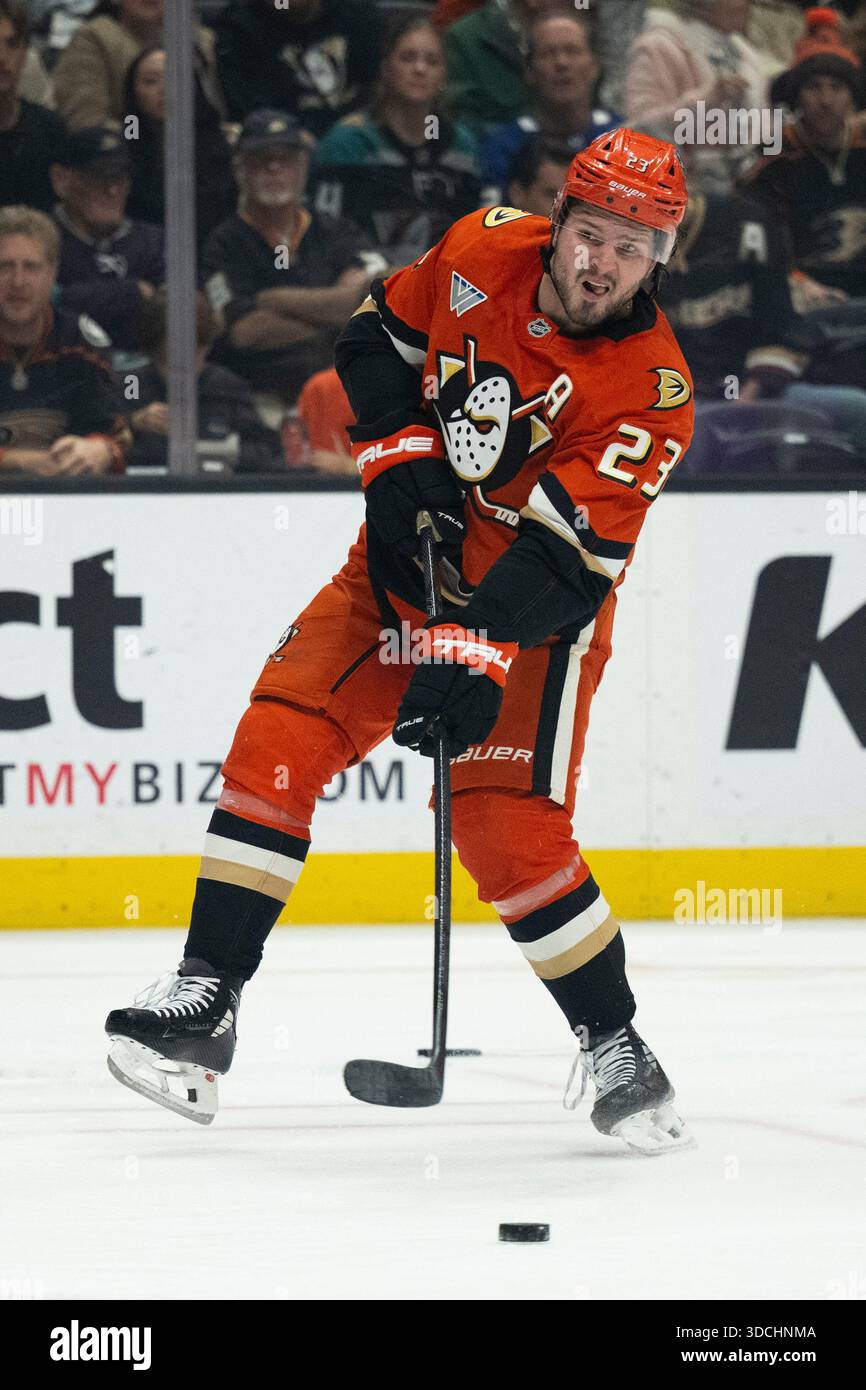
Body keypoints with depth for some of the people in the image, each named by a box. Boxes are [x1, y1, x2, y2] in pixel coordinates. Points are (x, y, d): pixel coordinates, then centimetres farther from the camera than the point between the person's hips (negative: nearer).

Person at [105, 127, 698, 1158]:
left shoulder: (650, 387, -19)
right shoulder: (484, 252, -8)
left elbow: (570, 556, -25)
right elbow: (381, 335, 9)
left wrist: (479, 655, -32)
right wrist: (398, 457, -5)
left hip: (535, 606, -4)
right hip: (411, 550, 4)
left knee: (507, 829, -15)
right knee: (280, 737, -10)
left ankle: (617, 1051, 2)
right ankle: (203, 1003, -6)